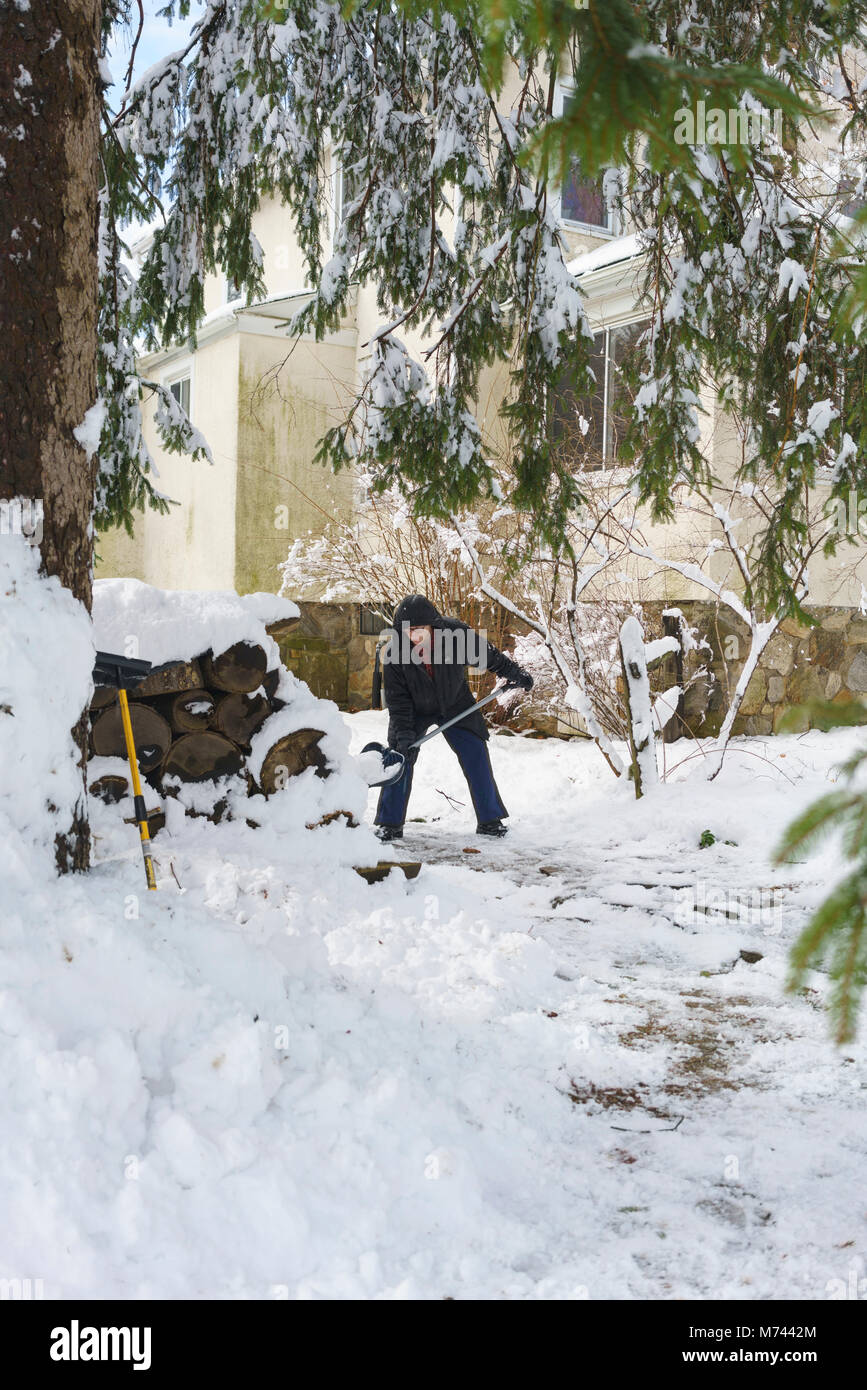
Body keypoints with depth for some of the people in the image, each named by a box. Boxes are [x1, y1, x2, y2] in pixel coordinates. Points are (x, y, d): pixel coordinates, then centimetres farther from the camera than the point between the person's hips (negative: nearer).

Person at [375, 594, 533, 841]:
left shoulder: (454, 633, -28)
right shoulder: (395, 652, -26)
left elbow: (486, 654, -10)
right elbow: (397, 699, -19)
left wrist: (514, 673, -2)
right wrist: (404, 734, -26)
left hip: (455, 704, 1)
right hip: (414, 710, -1)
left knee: (476, 754, -3)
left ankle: (489, 820, 10)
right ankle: (389, 824, 2)